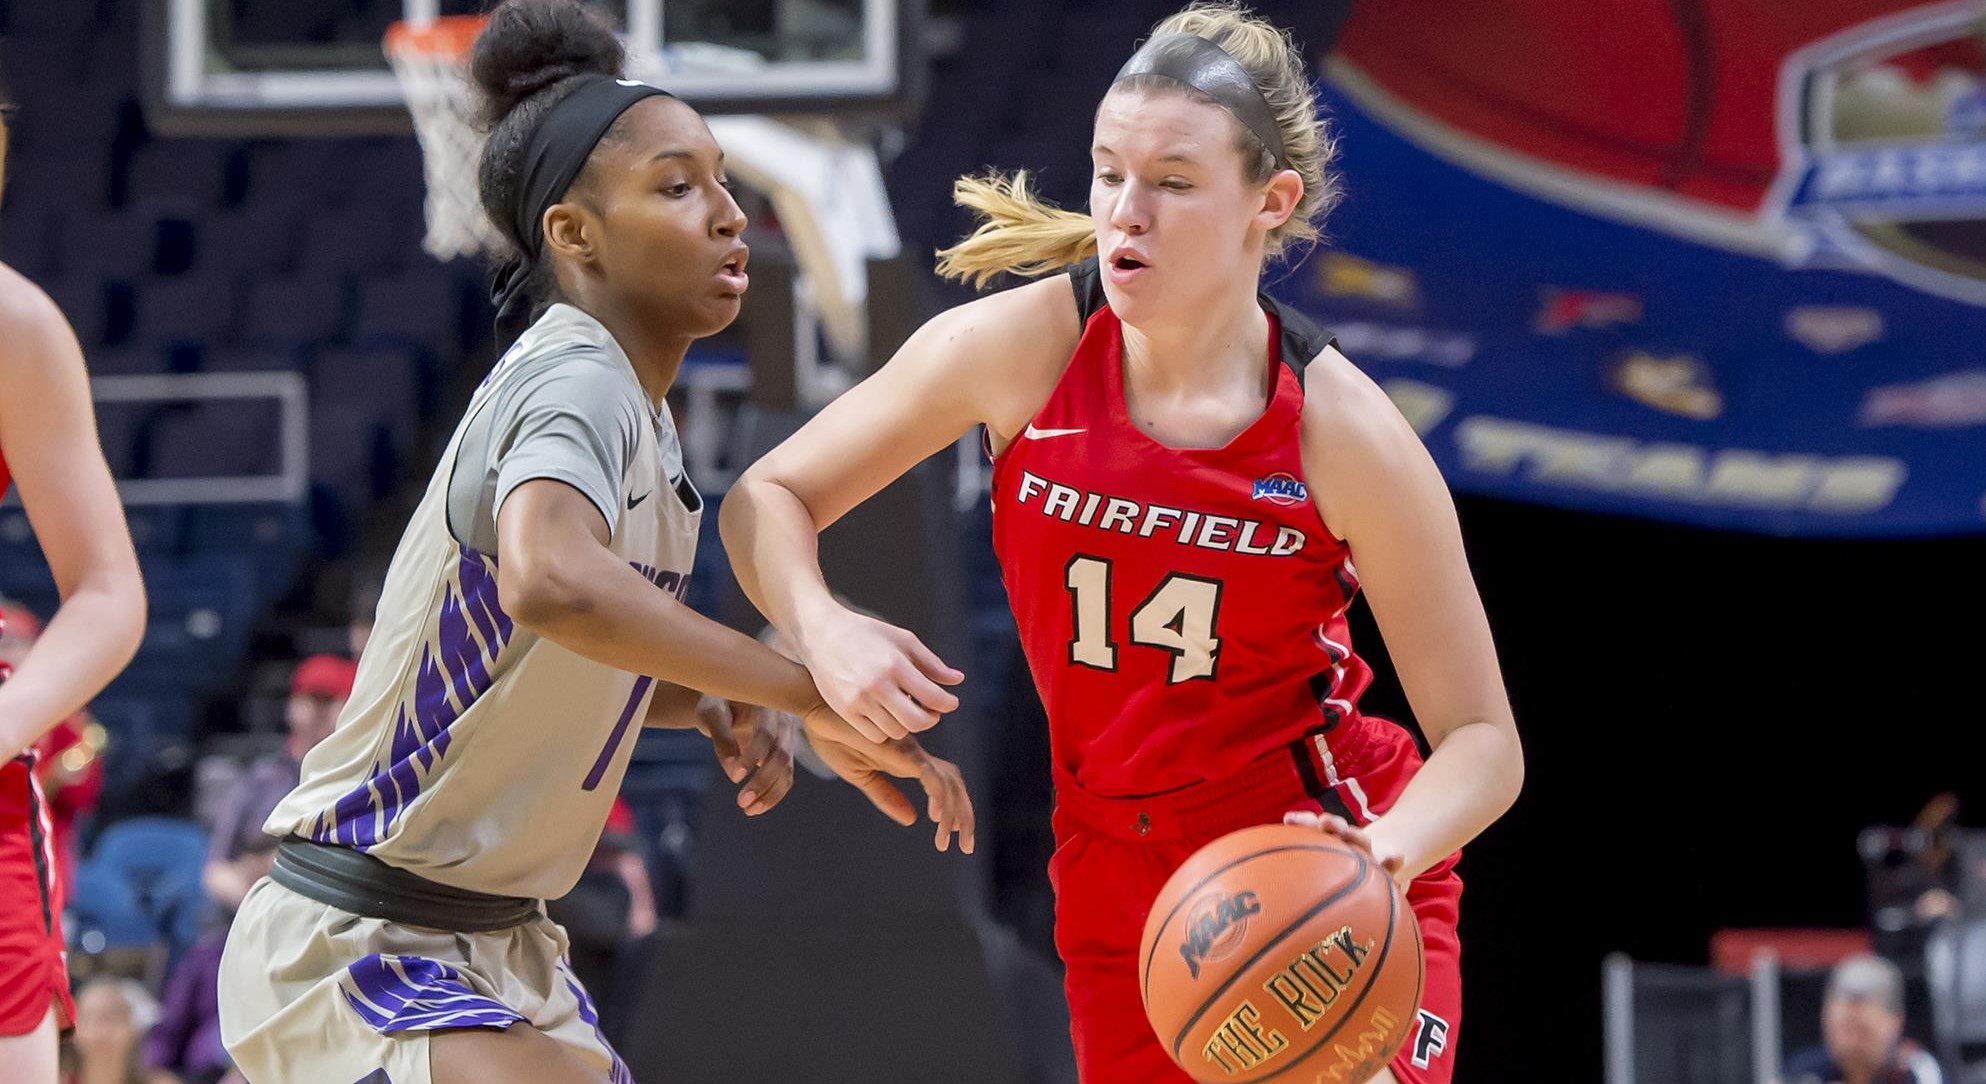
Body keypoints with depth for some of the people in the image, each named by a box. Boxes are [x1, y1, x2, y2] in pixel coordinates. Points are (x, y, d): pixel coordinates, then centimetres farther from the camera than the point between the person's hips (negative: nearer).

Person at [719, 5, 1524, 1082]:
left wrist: (1391, 845, -33)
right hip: (1120, 896, 2)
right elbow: (768, 495, 0)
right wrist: (822, 631, -22)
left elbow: (1482, 743, -11)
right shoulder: (1020, 347, -11)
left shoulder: (1346, 435, -16)